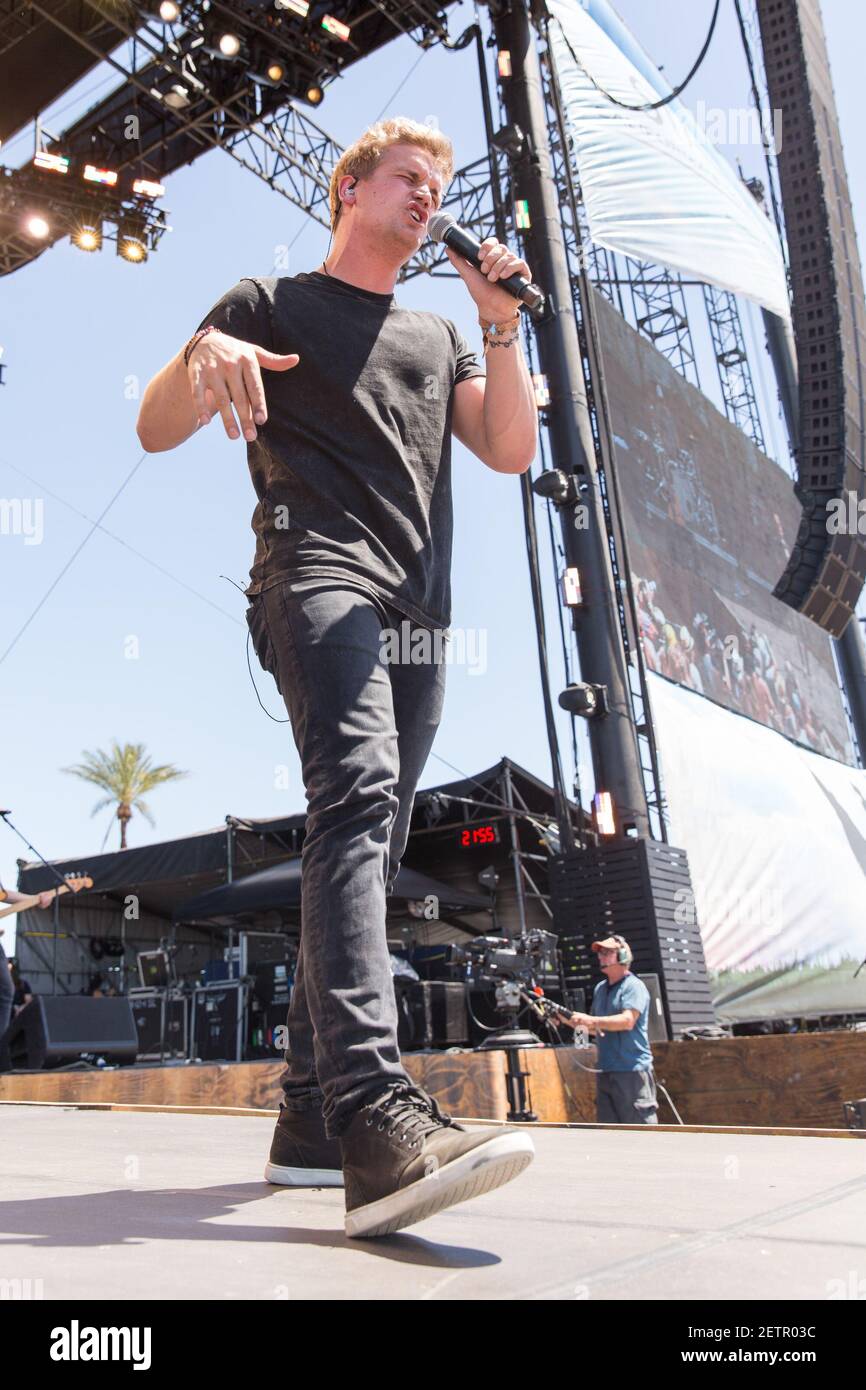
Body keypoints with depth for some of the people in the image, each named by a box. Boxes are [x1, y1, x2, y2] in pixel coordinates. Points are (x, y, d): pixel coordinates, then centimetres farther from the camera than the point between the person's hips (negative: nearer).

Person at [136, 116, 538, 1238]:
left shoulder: (439, 338, 29)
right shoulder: (272, 303, 16)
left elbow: (513, 451, 16)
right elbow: (156, 429, 7)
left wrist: (501, 325, 6)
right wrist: (202, 355, -14)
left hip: (416, 618, 6)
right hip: (319, 580, -5)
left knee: (366, 850, 0)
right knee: (359, 794, -30)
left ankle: (309, 1122, 6)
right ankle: (373, 1114, -40)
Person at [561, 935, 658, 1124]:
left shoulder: (634, 986, -5)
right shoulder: (600, 988, 18)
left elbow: (627, 1021, -19)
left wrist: (591, 1020, -23)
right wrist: (569, 1020, 9)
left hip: (632, 1071, -8)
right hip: (605, 1071, 8)